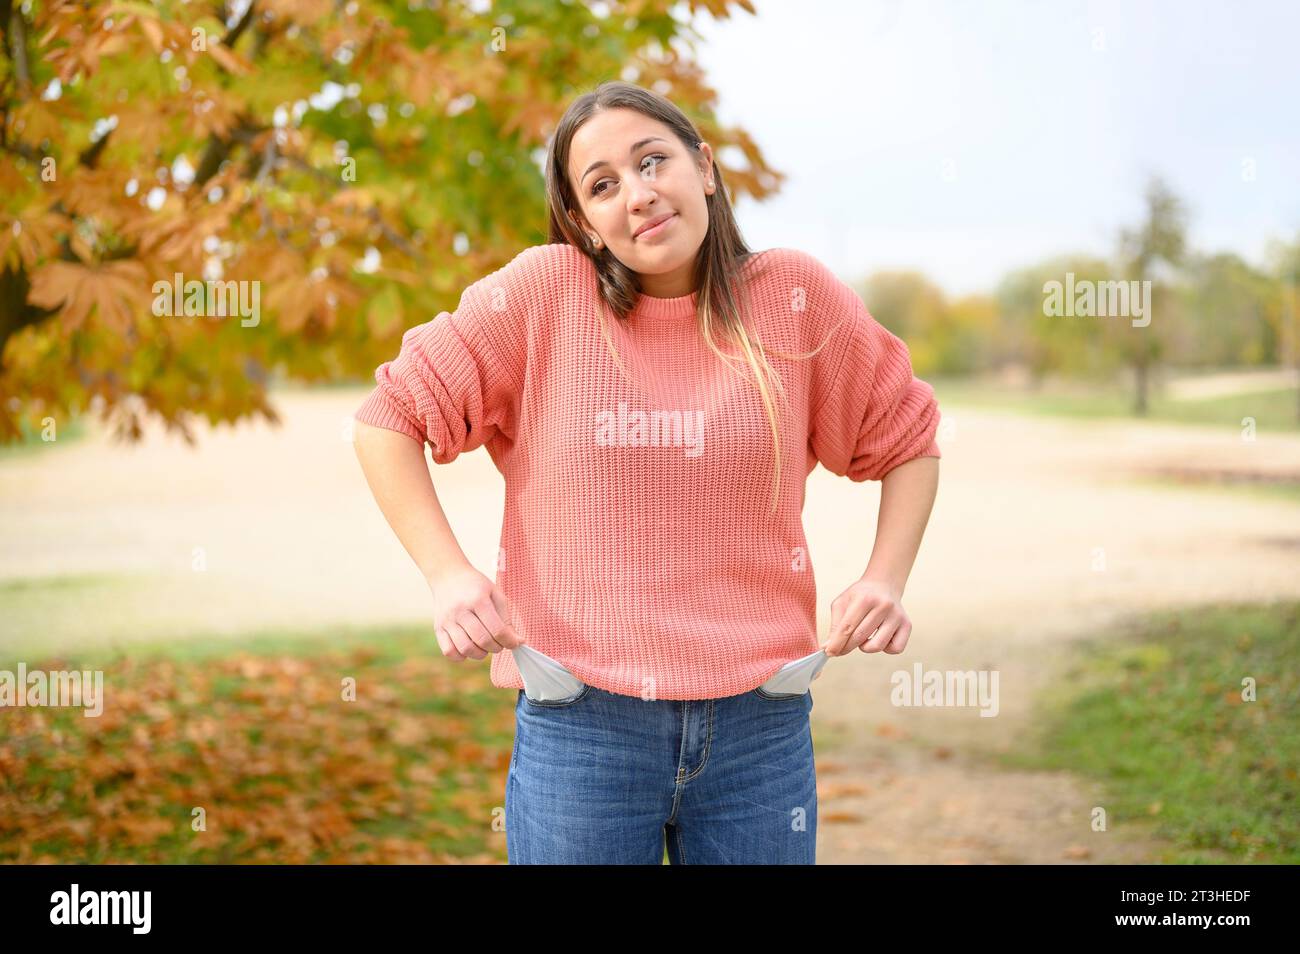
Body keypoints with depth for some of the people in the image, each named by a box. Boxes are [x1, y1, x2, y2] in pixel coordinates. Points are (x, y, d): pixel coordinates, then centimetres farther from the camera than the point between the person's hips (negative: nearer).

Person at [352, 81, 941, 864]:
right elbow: (390, 419, 3)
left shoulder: (796, 295, 2)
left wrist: (886, 581, 1)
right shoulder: (544, 291, -3)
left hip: (760, 721, 2)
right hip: (581, 724, -1)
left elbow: (908, 438, 14)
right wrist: (447, 576, -7)